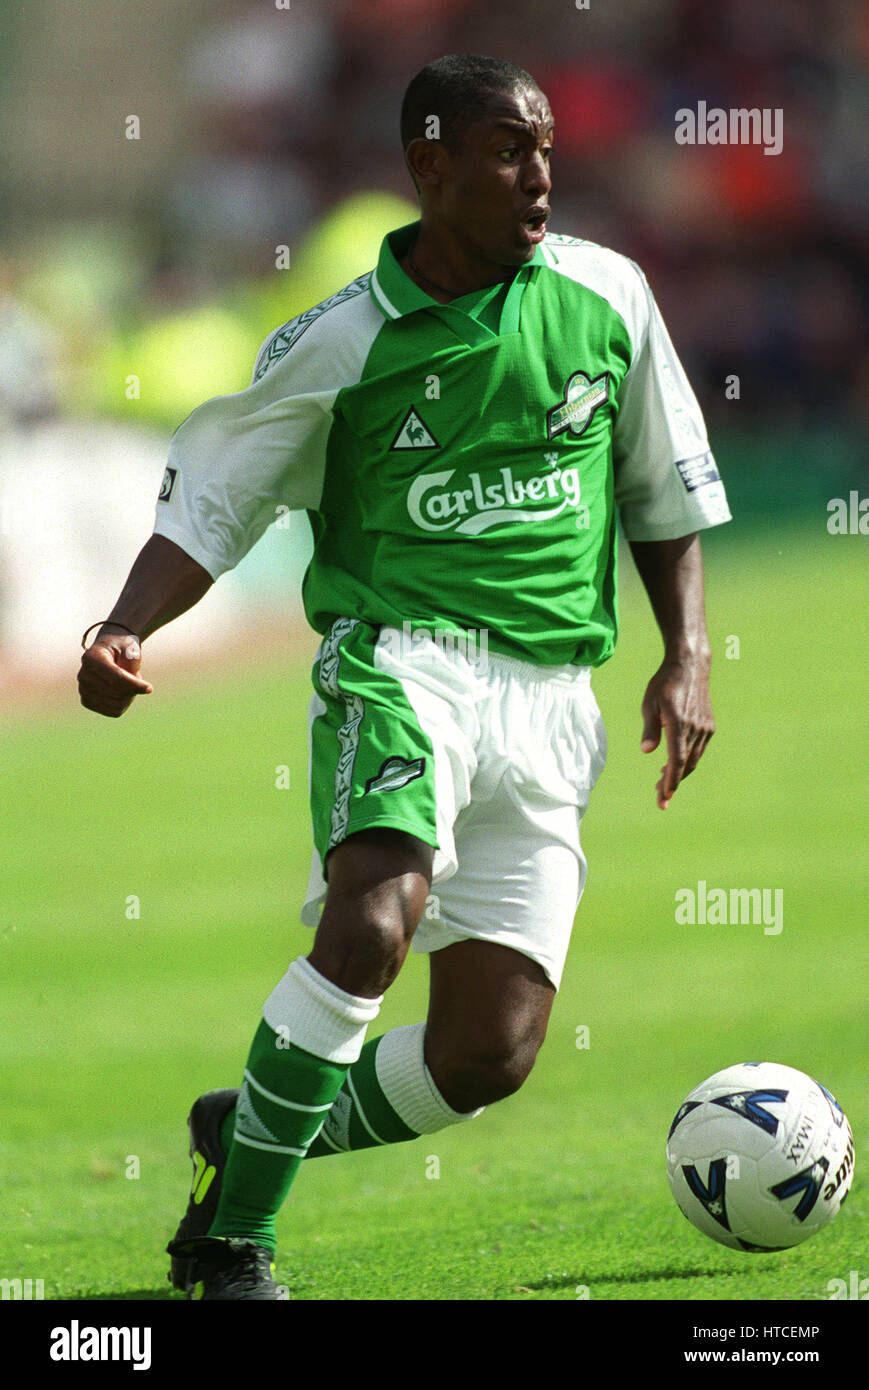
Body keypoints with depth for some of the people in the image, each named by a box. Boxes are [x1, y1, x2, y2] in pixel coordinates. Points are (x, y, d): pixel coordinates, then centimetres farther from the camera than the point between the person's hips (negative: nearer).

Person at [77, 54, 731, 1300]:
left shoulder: (607, 300, 6)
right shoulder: (342, 344, -2)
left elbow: (671, 496, 18)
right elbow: (208, 505, 3)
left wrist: (687, 659, 7)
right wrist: (125, 630, -15)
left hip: (549, 702, 4)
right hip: (398, 654, -4)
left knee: (489, 1056, -5)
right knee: (379, 913, -33)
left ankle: (250, 1130, 23)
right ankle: (236, 1242, -21)